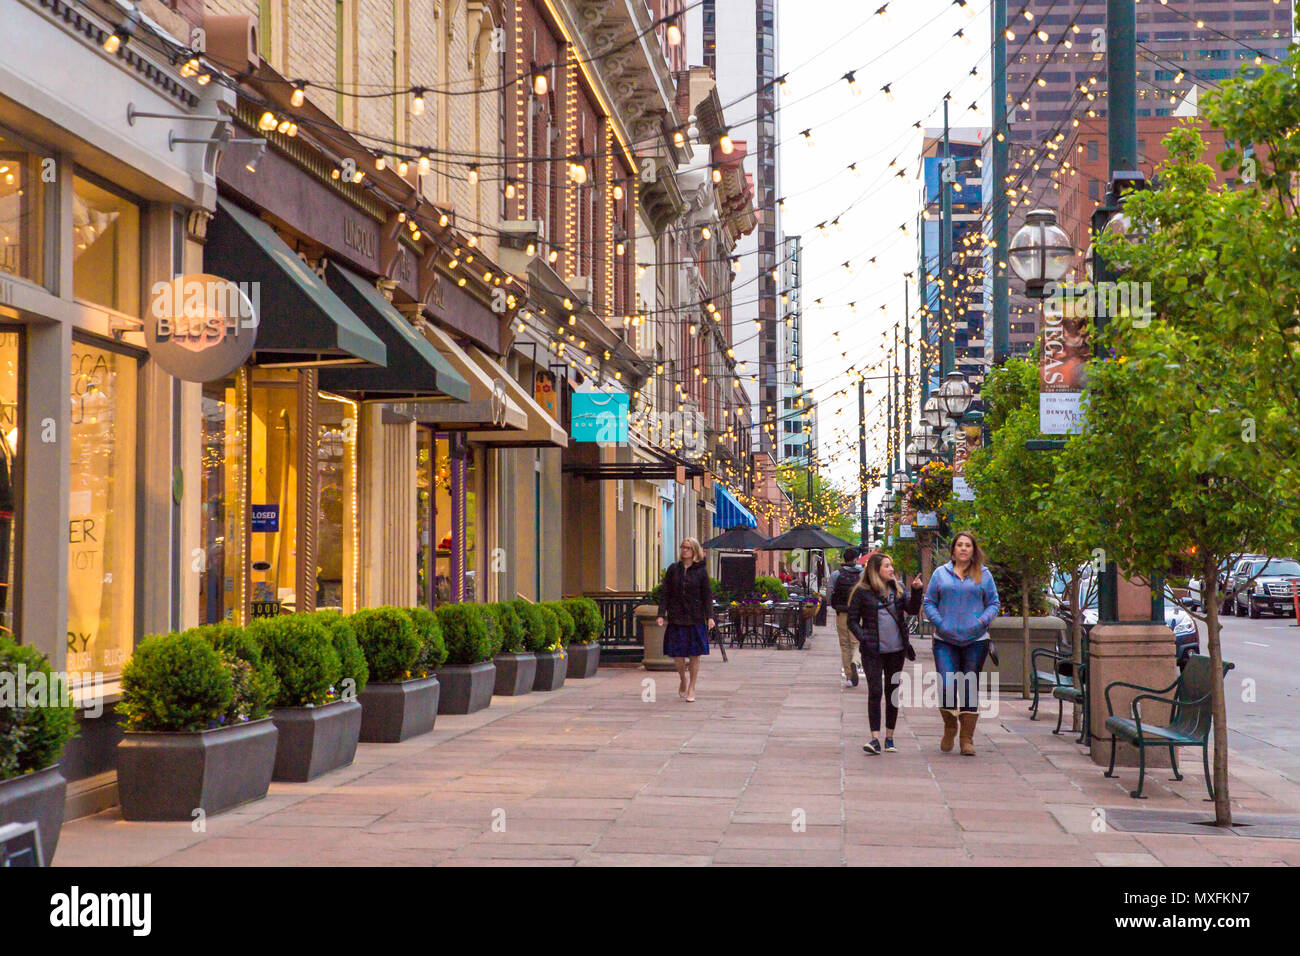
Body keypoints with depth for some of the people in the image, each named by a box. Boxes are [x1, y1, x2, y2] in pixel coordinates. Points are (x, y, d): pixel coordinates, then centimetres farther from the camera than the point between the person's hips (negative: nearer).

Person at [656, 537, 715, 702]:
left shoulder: (701, 571, 1)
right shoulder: (673, 569, 6)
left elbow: (707, 595, 0)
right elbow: (665, 594, 5)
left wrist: (709, 616, -10)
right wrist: (661, 614, -4)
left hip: (696, 619, -1)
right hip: (676, 618, 1)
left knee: (694, 655, 1)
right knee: (677, 655, 0)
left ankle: (691, 689, 13)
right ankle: (682, 682, 27)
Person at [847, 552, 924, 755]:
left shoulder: (898, 588, 9)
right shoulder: (862, 591, -2)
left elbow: (912, 610, 0)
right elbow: (852, 620, 1)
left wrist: (916, 591, -14)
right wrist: (863, 639, -11)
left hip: (896, 650, 4)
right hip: (873, 651, -4)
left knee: (893, 692, 9)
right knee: (875, 692, -11)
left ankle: (889, 738, 18)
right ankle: (875, 739, -13)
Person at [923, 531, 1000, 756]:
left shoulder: (984, 575, 8)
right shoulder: (940, 574, 8)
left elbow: (993, 603, 11)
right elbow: (929, 602, 11)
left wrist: (983, 621, -8)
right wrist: (939, 622, -6)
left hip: (975, 640, 1)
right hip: (945, 640, 0)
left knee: (970, 689, 3)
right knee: (946, 686, -13)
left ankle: (967, 738, 12)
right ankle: (949, 727, 13)